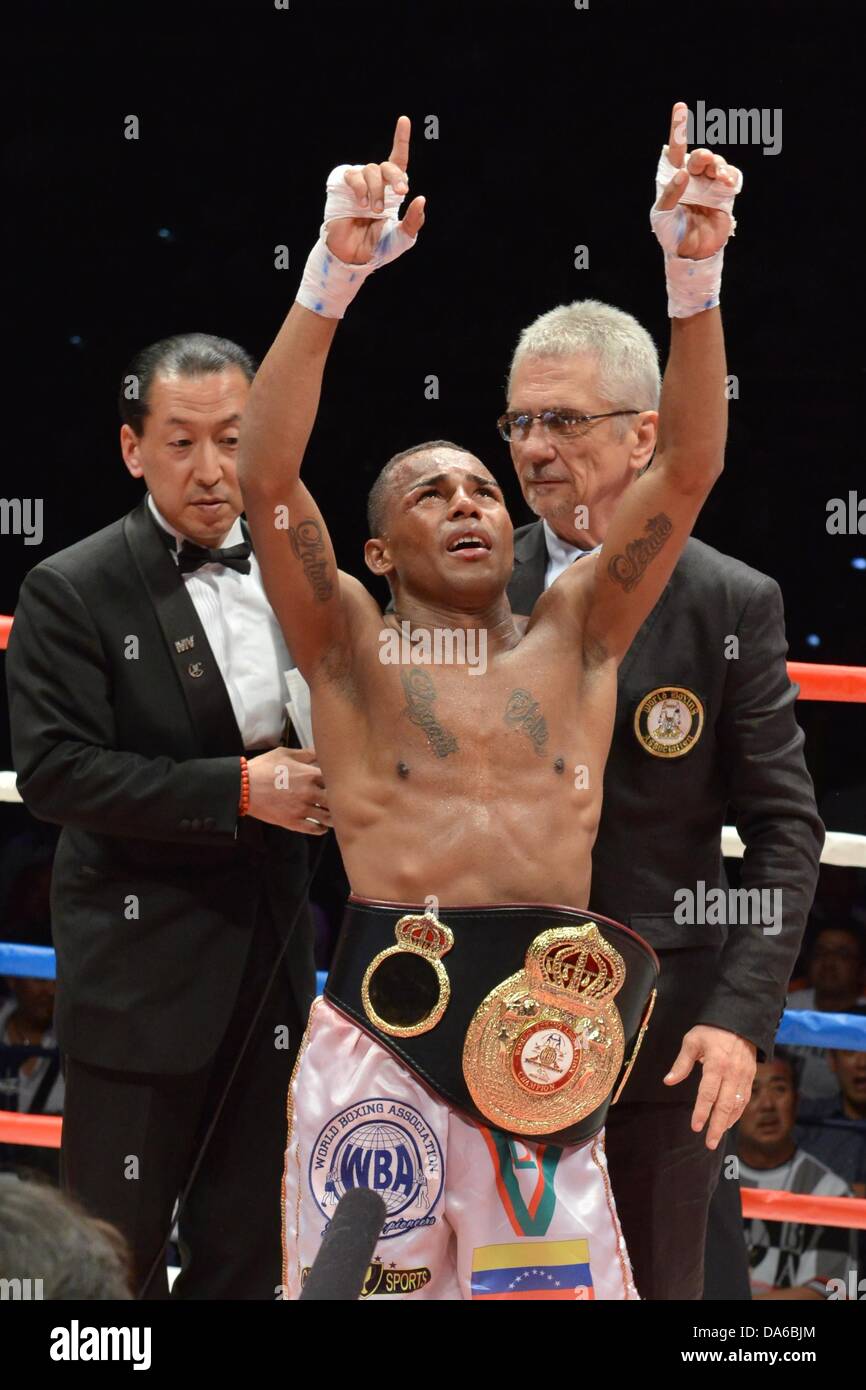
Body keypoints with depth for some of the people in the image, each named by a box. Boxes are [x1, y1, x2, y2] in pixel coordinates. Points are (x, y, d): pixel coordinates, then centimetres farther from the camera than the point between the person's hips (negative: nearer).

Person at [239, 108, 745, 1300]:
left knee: (562, 1277, 4)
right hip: (388, 1008, -3)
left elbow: (689, 467, 5)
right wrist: (335, 276, -19)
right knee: (378, 1276, -5)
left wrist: (695, 276, -9)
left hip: (547, 1013, 3)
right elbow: (267, 481, -8)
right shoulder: (351, 643, 7)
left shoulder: (574, 636, 14)